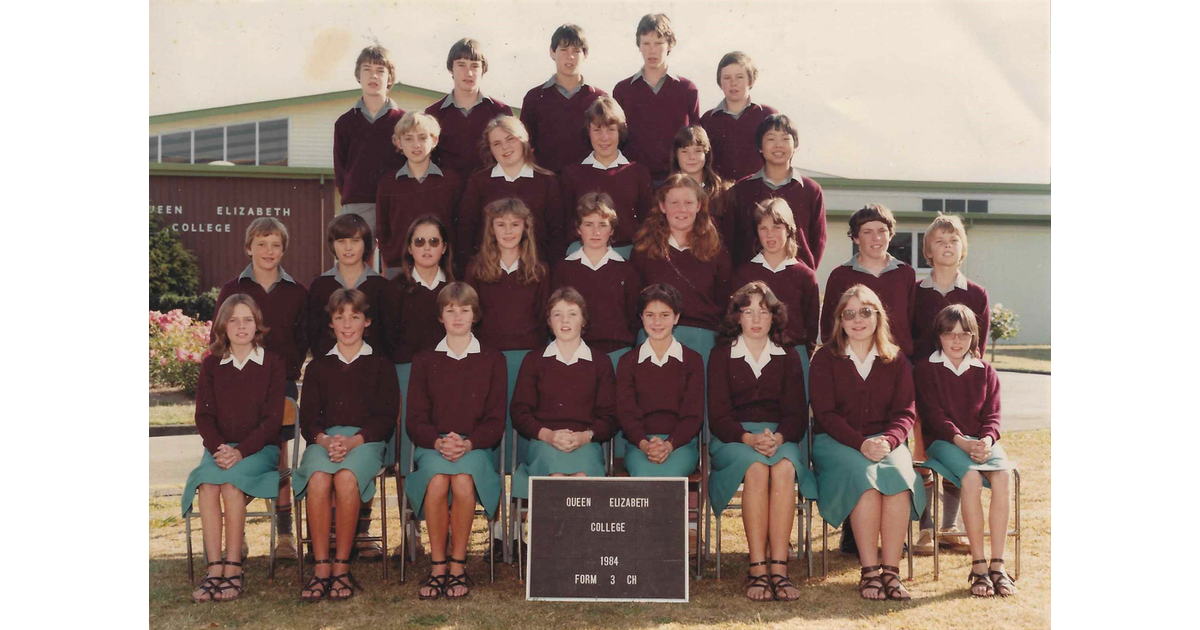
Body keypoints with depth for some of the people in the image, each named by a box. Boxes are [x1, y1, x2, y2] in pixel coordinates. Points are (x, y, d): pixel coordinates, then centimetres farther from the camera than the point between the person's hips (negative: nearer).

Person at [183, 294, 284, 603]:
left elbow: (273, 418, -4)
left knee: (230, 480, -32)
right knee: (207, 482, -30)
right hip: (219, 447, 2)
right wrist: (219, 448, -15)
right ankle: (215, 568, -31)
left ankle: (233, 569, -28)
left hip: (260, 448, -2)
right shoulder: (211, 365, 12)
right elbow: (203, 416, 6)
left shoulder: (272, 363, 3)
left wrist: (241, 451, -18)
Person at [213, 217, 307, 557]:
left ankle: (284, 534, 11)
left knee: (278, 456, 4)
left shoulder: (296, 293, 7)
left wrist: (287, 371, -4)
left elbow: (303, 340, 10)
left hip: (281, 385, 0)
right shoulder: (232, 290, 5)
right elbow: (218, 339, 7)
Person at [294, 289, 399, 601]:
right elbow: (307, 417, 11)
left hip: (366, 439, -2)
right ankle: (321, 567, -28)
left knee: (346, 477, -35)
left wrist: (353, 441, -13)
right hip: (324, 438, 2)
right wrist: (324, 439, -12)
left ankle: (342, 567, -26)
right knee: (318, 478, -33)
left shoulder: (380, 364, 14)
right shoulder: (318, 367, 21)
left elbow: (387, 416, 4)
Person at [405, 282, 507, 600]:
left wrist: (468, 443, -14)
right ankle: (437, 567, -21)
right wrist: (439, 442, -15)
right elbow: (415, 420, 7)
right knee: (437, 481, -33)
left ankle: (458, 566, -21)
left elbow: (496, 420, 5)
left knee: (463, 481, -34)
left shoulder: (492, 360, 12)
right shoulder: (424, 360, 14)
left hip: (475, 446, -1)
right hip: (433, 446, 1)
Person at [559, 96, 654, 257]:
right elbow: (565, 221, 11)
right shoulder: (572, 172, 9)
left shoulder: (638, 171, 8)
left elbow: (647, 220, 11)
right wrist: (567, 254, 0)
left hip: (627, 250, 0)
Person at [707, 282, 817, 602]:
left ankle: (779, 567, -38)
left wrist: (778, 437, -16)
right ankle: (757, 568, -36)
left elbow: (797, 413, 7)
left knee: (784, 468, -35)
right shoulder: (721, 356, 11)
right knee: (756, 468, -36)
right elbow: (718, 415, 1)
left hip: (781, 438, 1)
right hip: (733, 440, -1)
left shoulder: (788, 357, 17)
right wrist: (749, 438, -18)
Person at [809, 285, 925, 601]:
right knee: (864, 475, -33)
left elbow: (905, 411, 5)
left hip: (885, 440, 2)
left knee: (899, 474, -30)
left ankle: (890, 570, -28)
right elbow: (825, 414, -4)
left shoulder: (895, 359, 11)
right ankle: (869, 571, -28)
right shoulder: (825, 358, 4)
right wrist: (861, 444, -19)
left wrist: (888, 440, -17)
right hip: (836, 442, -2)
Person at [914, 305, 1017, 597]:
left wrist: (987, 440, -16)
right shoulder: (925, 369, 7)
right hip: (943, 441, -3)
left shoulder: (985, 372, 17)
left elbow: (992, 415, 7)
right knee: (971, 477, -35)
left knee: (1003, 475, -30)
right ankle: (978, 566, -29)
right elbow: (933, 414, -4)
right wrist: (960, 441, -20)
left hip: (982, 439, 3)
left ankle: (997, 564, -27)